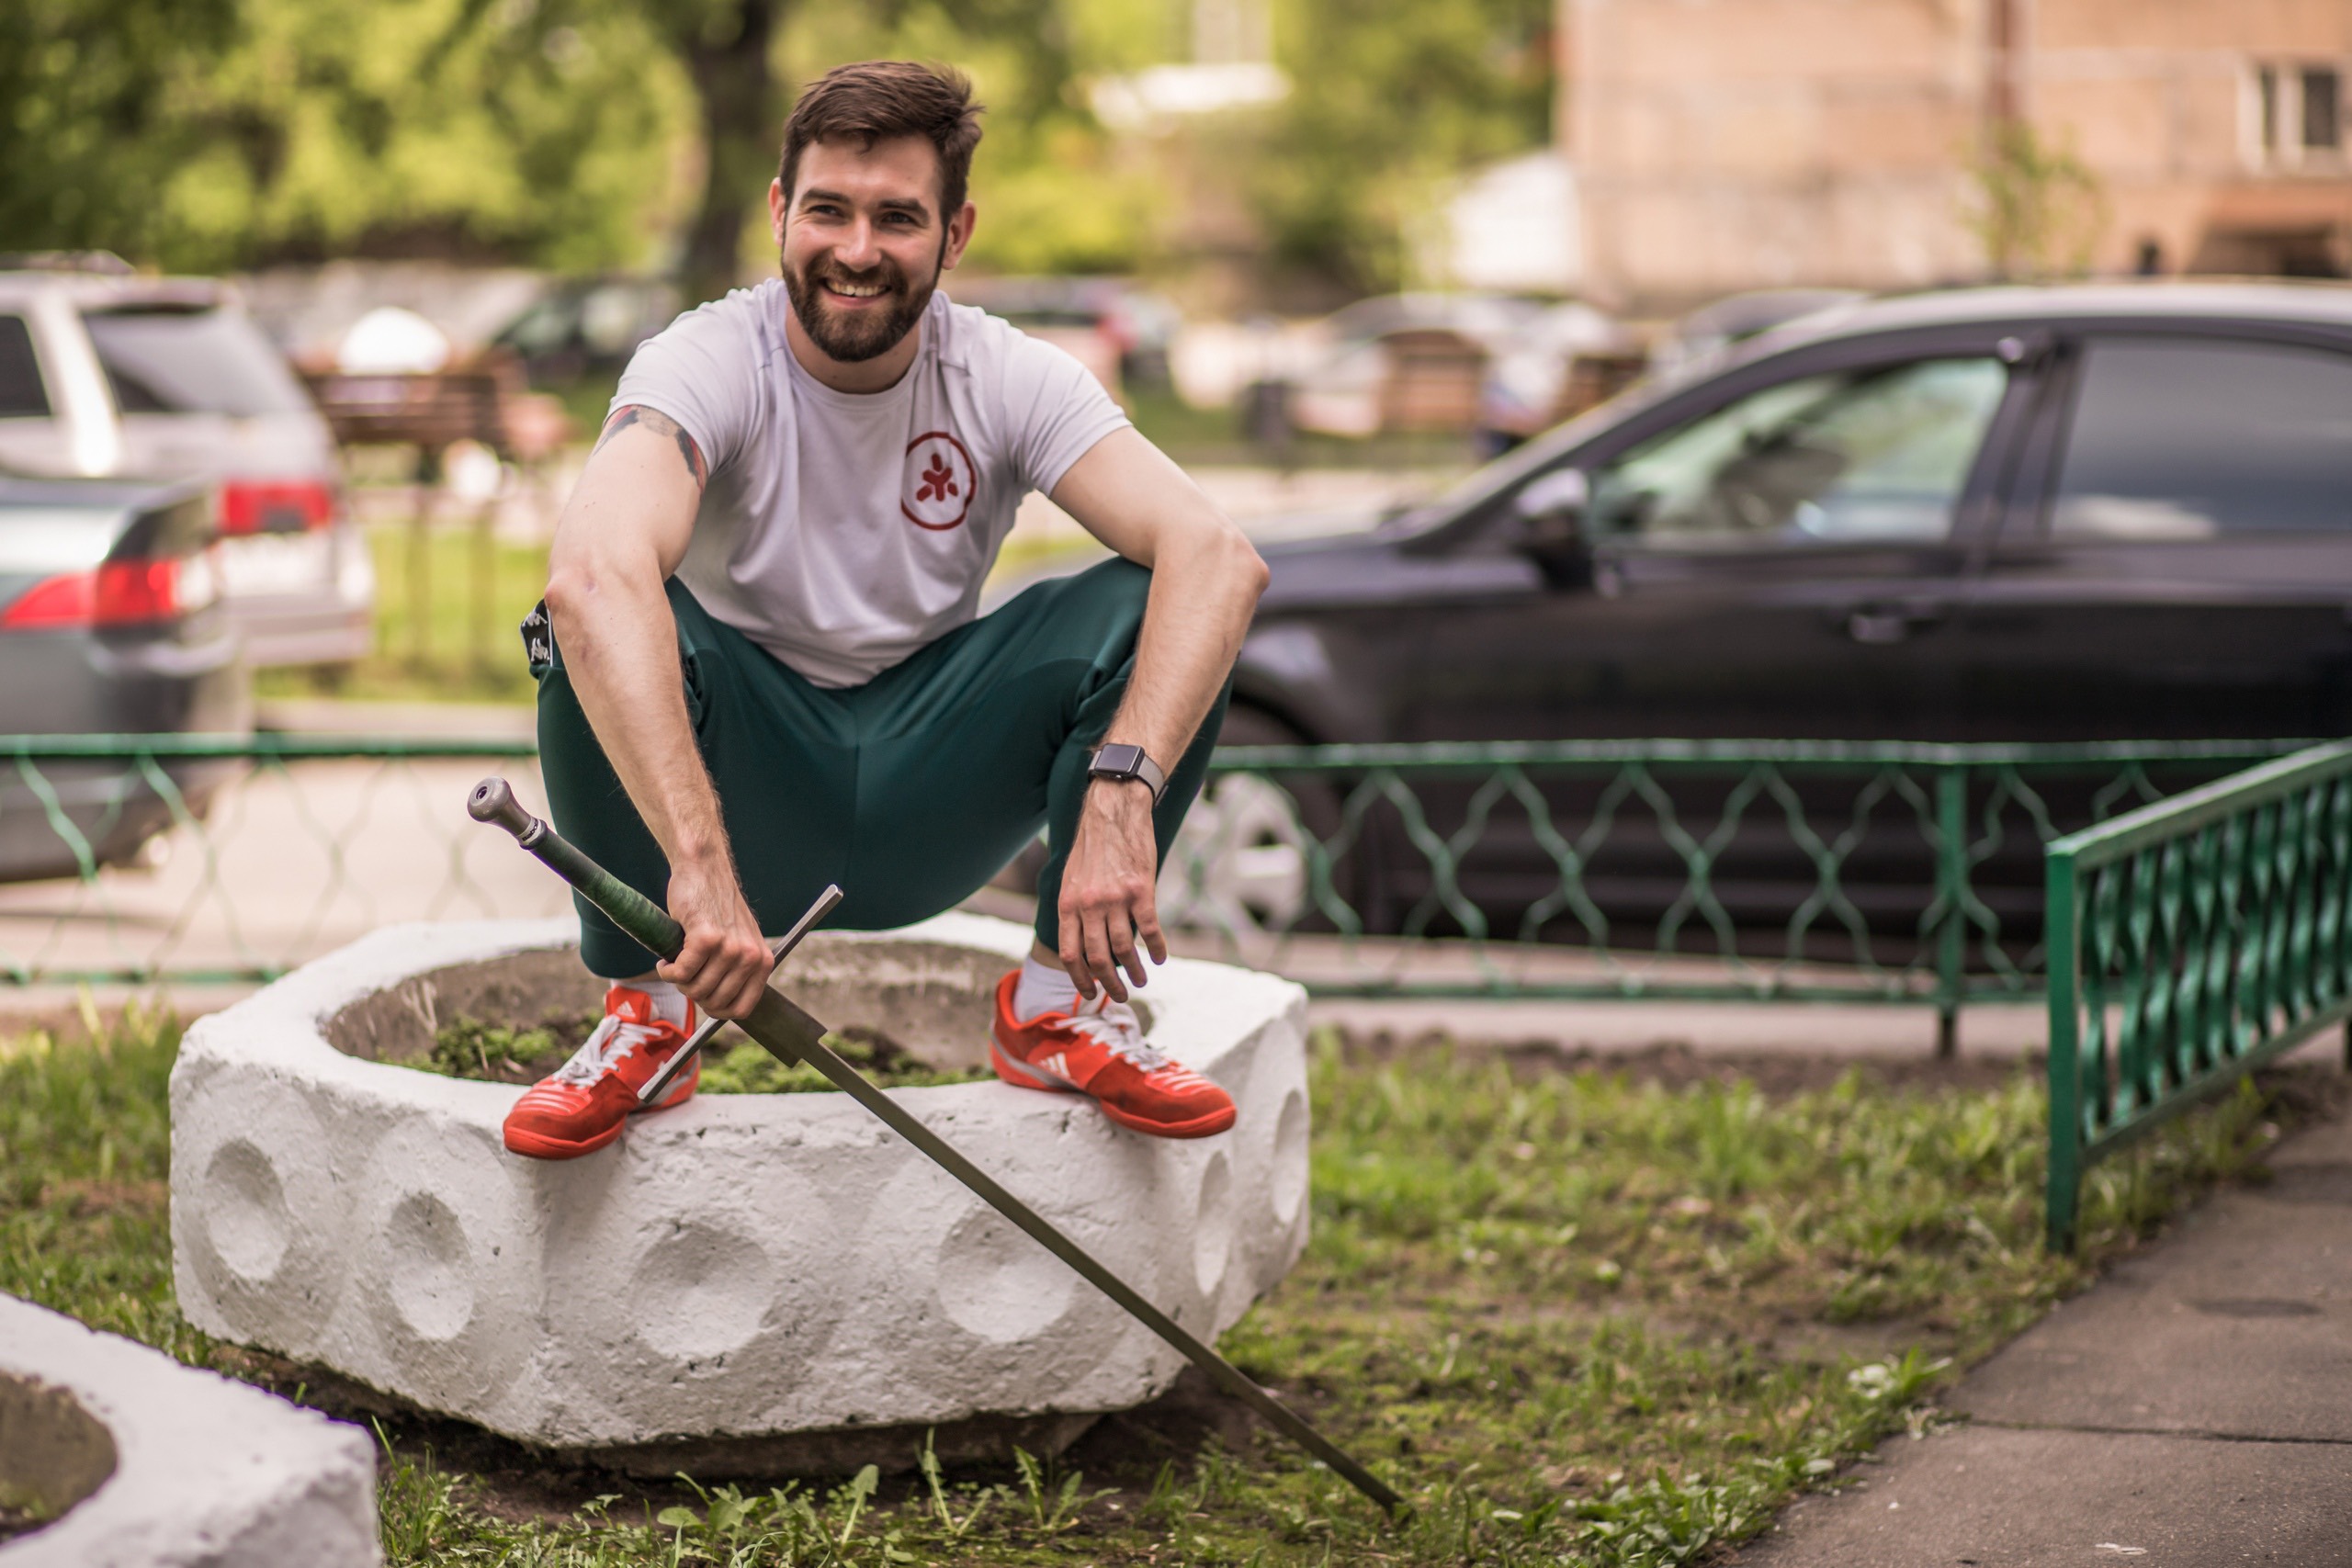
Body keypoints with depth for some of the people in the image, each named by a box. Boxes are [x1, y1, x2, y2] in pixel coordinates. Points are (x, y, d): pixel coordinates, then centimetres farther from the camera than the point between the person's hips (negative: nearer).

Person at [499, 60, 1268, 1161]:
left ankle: (1063, 1006, -6)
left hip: (925, 812, 2)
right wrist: (700, 864, -53)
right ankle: (645, 1013, -12)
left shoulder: (1006, 378, -10)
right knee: (592, 626, -32)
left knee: (1150, 608, -21)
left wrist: (1121, 790, -42)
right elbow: (594, 568, -41)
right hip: (753, 803, -2)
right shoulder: (711, 363, -19)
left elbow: (1218, 556, -25)